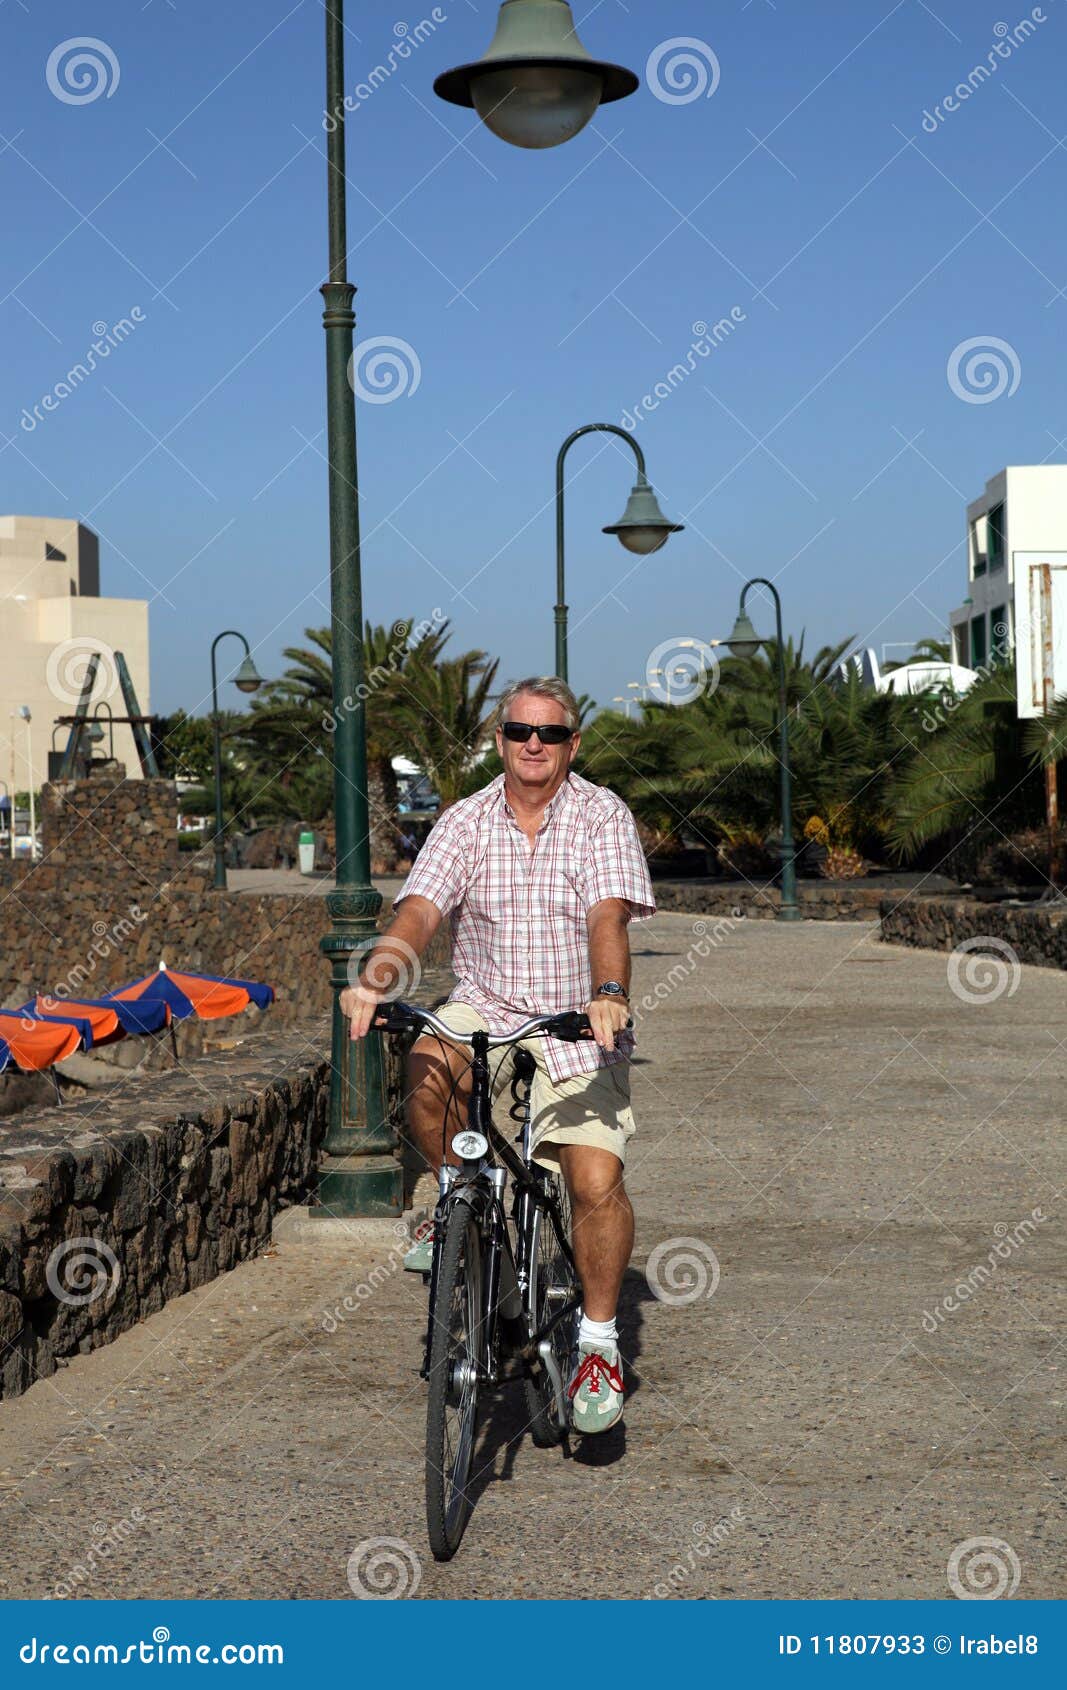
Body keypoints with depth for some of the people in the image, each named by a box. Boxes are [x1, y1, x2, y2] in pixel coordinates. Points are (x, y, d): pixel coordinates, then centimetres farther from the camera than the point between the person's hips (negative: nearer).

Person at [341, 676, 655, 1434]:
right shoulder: (466, 821, 1)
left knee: (597, 1181, -16)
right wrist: (378, 977, -32)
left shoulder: (602, 816, -5)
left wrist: (609, 994, -39)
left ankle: (599, 1340, 6)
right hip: (486, 1013, 2)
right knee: (427, 1068, -32)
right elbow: (419, 912, -12)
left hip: (578, 1030, -2)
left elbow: (609, 916, -20)